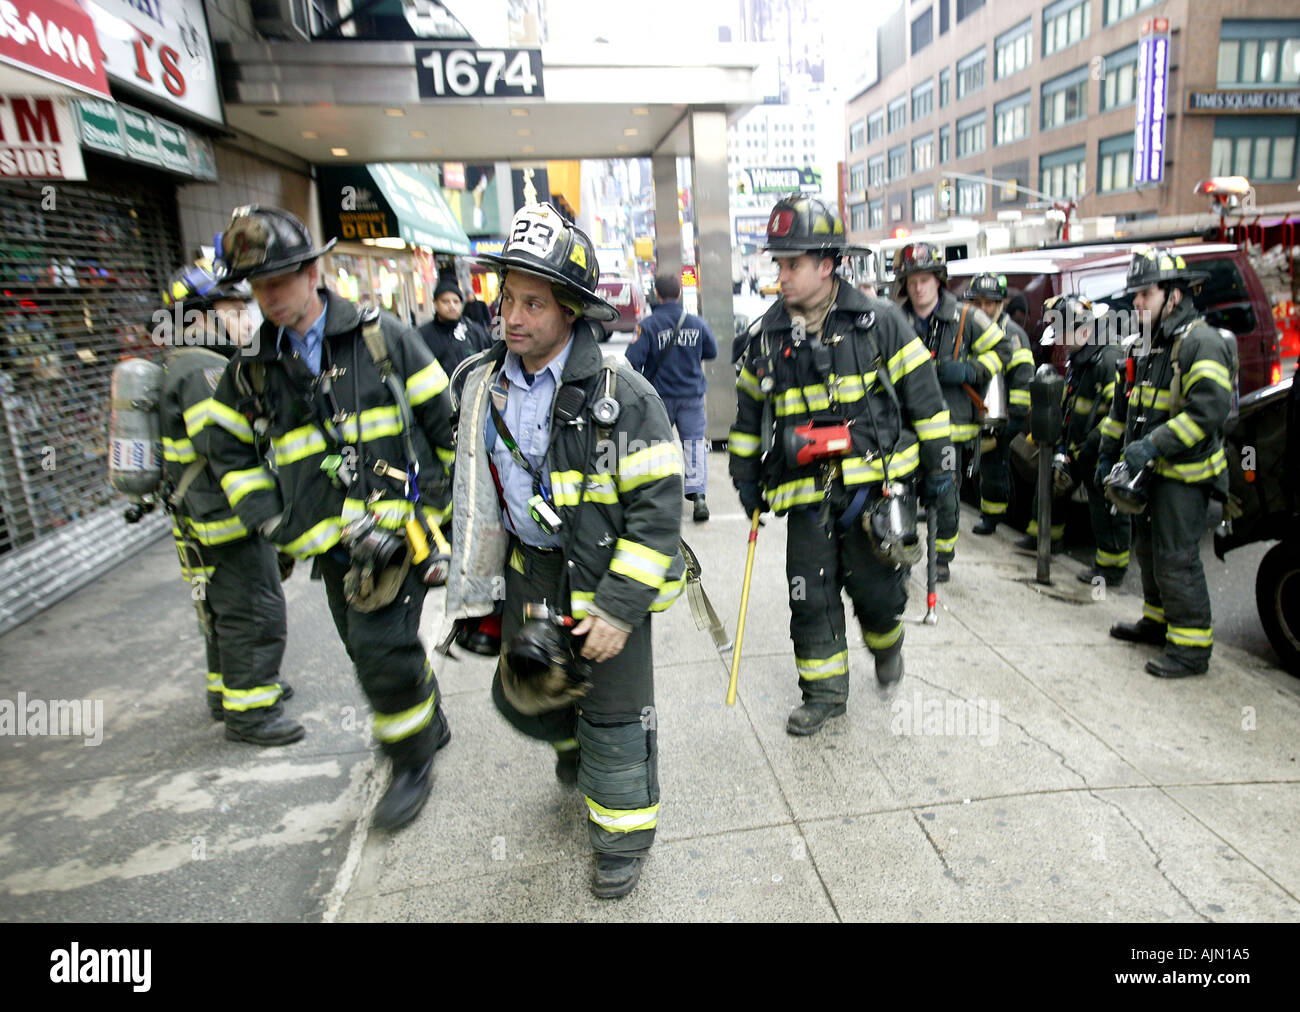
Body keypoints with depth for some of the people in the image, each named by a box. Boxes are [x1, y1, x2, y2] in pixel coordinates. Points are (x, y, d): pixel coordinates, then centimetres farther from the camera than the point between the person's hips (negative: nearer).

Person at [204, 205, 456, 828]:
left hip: (398, 523, -5)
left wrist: (451, 500, 3)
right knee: (370, 648, 14)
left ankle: (413, 760, 10)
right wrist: (271, 522, 5)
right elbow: (230, 451, 17)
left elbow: (444, 421, 1)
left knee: (381, 647, -13)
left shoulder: (380, 336, -3)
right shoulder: (253, 367, 7)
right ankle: (429, 724, 39)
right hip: (329, 540, 5)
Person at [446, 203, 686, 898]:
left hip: (606, 579, -5)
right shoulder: (487, 388, 0)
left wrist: (619, 606, -21)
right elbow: (476, 492, 11)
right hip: (528, 574, 6)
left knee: (614, 719, 7)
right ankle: (575, 746, 56)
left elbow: (657, 507, -19)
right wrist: (475, 584, 14)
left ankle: (622, 835, 33)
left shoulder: (621, 396, -19)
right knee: (523, 694, 22)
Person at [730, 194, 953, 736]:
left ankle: (885, 641, 37)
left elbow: (923, 395, 3)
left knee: (876, 587, 1)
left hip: (876, 482, -2)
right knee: (811, 598, 5)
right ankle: (824, 692, 23)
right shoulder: (767, 335, 6)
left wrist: (937, 464, 4)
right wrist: (746, 477, 17)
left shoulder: (877, 321, -2)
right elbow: (749, 411, 17)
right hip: (806, 493, 3)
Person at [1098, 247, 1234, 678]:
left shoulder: (1202, 343, -14)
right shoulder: (1152, 344, 16)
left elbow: (1209, 410, -25)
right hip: (1149, 470, 9)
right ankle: (1159, 621, 33)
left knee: (1176, 559, -8)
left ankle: (1192, 645, 2)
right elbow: (1125, 402, 23)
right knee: (1149, 549, 18)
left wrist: (1153, 444, -27)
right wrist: (1108, 451, 21)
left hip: (1183, 474, -9)